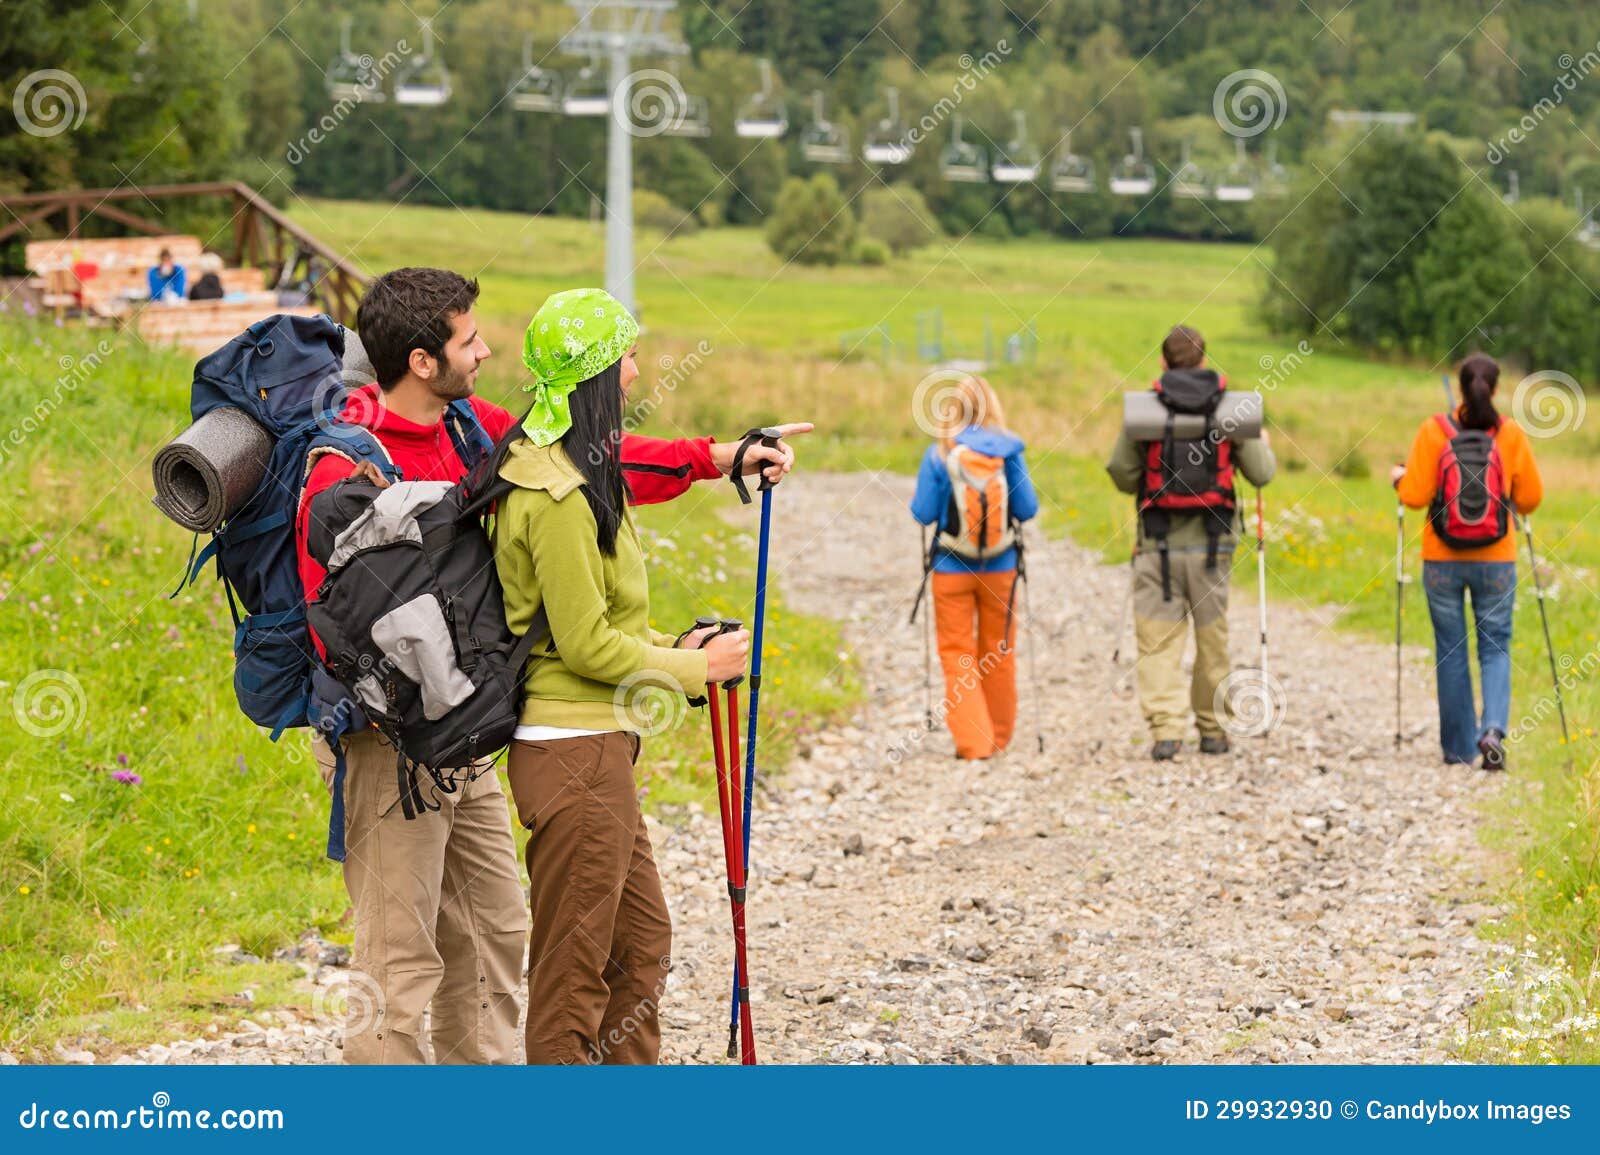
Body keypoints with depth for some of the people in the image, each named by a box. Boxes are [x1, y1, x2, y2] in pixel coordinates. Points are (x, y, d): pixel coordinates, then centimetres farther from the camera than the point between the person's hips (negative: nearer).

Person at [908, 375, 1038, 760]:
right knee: (998, 653, 16)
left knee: (956, 654, 6)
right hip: (1001, 568, 2)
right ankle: (998, 738, 26)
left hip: (951, 569, -2)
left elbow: (923, 513, -7)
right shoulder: (1008, 451, -8)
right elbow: (1028, 509, -4)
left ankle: (972, 741, -2)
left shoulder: (939, 455, -11)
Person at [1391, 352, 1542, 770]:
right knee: (1495, 646, 11)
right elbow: (1530, 499, -1)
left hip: (1442, 561, 0)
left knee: (1451, 651, 11)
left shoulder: (1434, 431, -8)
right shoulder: (1512, 434, -5)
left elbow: (1415, 495, -9)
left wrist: (1399, 477, 12)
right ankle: (1493, 729, -12)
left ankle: (1459, 748, 15)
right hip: (1496, 561, 0)